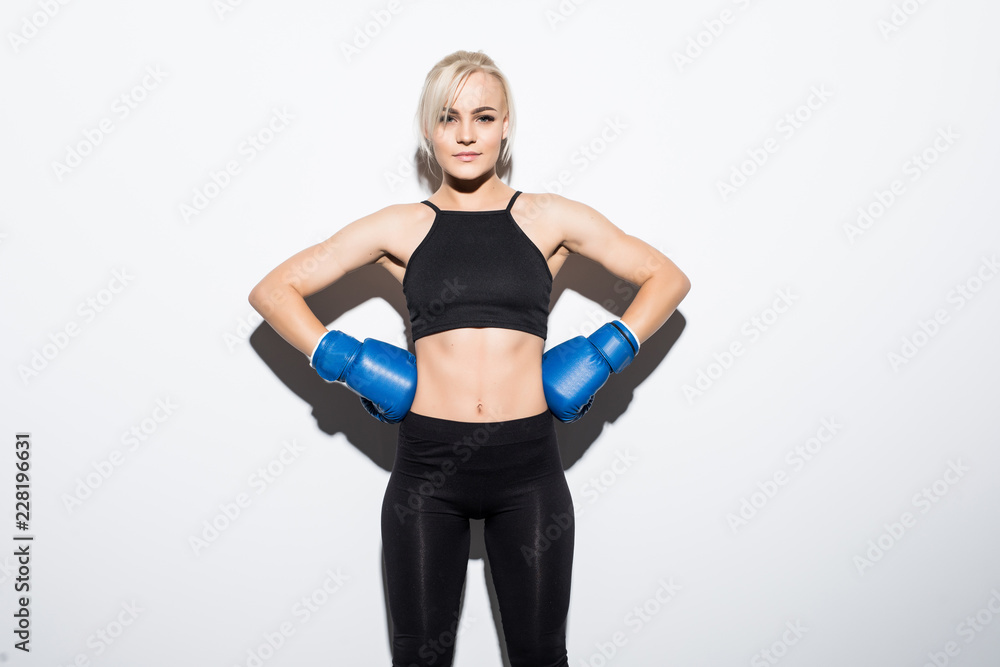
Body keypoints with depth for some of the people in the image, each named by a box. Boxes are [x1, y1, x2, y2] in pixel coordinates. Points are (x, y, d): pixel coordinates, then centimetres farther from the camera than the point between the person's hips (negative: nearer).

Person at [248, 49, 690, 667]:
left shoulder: (550, 218, 4)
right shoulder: (401, 227, 4)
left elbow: (669, 277, 10)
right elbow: (274, 290, 7)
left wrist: (606, 355, -1)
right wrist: (344, 362, -4)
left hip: (529, 466, 0)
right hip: (427, 465, 0)